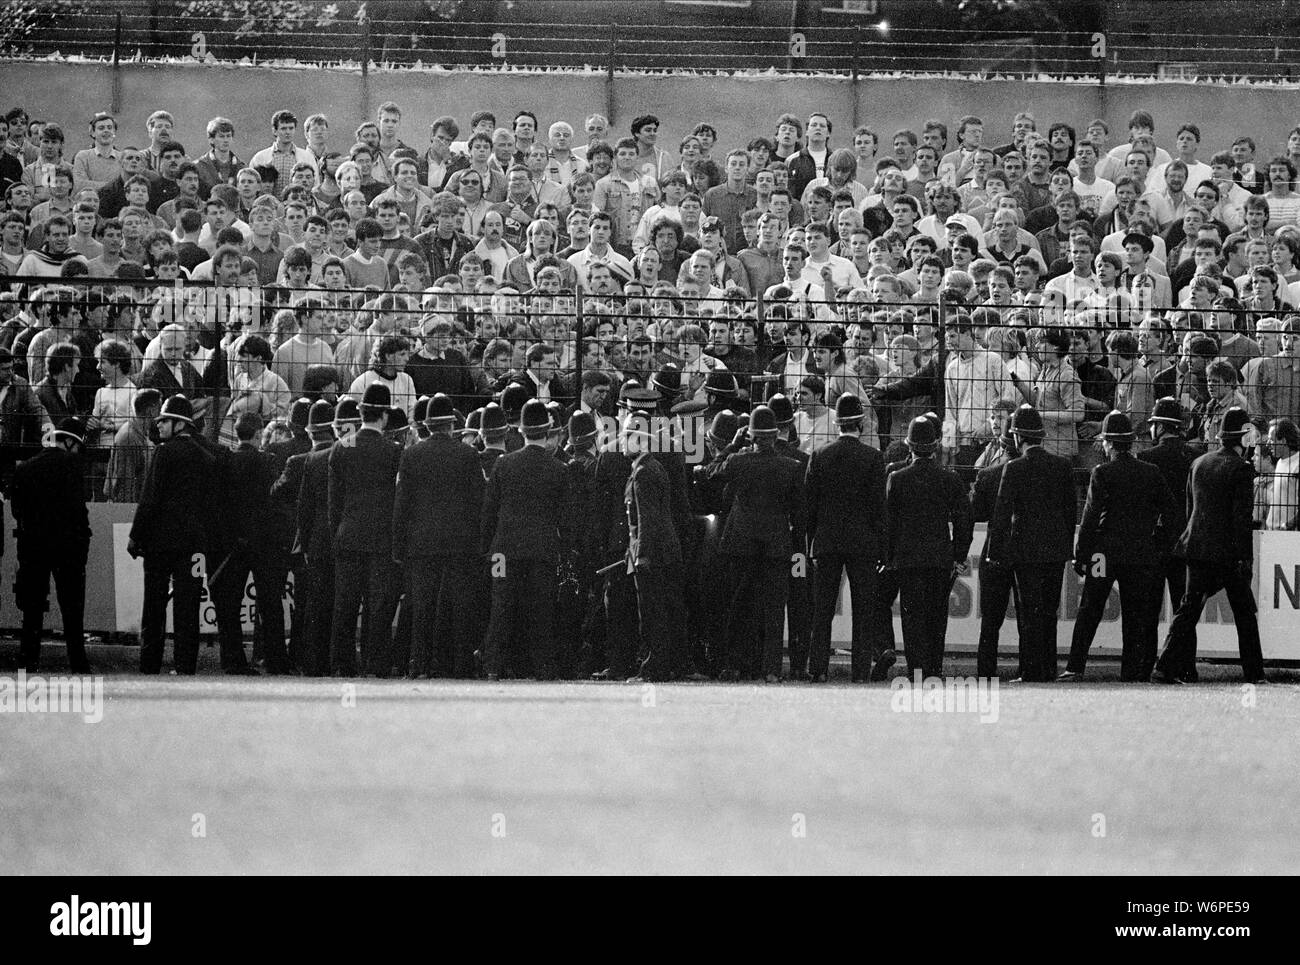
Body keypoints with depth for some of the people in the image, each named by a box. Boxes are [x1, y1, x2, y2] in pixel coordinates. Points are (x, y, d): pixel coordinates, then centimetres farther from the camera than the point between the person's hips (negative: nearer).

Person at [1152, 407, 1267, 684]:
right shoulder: (1240, 469, -11)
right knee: (1244, 612, 8)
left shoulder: (1199, 464, 8)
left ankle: (1166, 667, -5)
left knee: (1188, 609, 5)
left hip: (1197, 547, 5)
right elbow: (1242, 518, -14)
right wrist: (1245, 557, -12)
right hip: (1229, 553, -5)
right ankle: (1253, 674, 12)